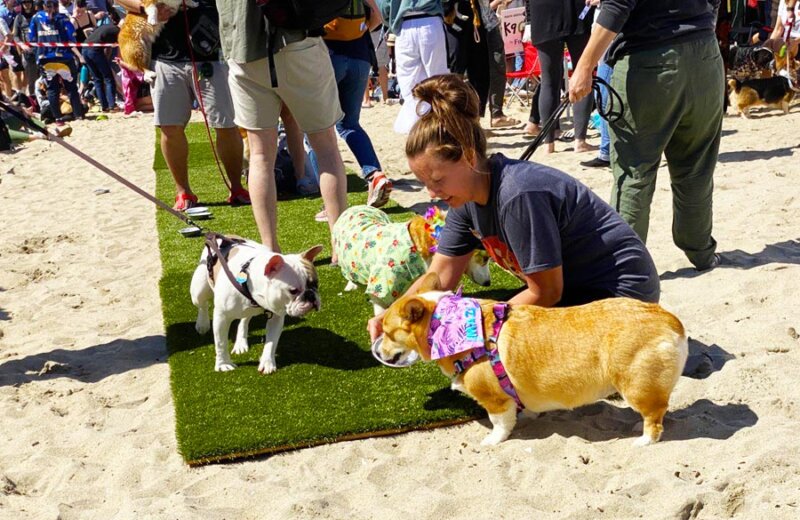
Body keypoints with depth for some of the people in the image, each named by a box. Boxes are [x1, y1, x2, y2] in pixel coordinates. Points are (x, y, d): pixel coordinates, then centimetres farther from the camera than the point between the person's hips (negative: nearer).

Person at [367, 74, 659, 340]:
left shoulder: (518, 195, -30)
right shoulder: (466, 198, -3)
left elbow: (546, 292, -22)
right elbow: (439, 276, -1)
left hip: (619, 293, -9)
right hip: (574, 285, 9)